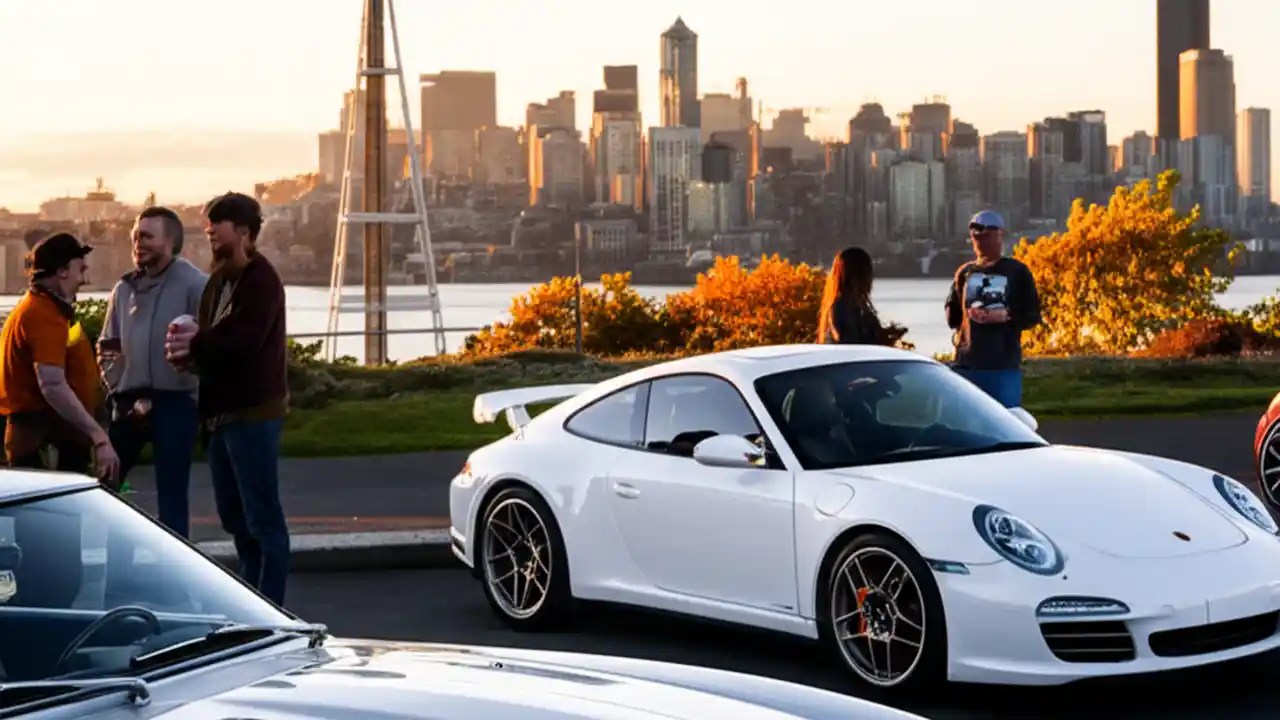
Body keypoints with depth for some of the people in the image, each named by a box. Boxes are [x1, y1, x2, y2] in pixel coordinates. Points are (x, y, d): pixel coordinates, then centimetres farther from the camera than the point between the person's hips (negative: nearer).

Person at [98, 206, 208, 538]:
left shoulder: (194, 284, -7)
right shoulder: (125, 288, 11)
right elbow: (107, 347, 14)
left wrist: (198, 400, -24)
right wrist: (121, 392, 3)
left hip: (175, 402, -5)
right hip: (130, 402, 6)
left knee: (171, 494, 0)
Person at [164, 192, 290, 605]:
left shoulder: (260, 281, -13)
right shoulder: (220, 279, 16)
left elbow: (243, 342, -24)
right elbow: (216, 341, 14)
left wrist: (194, 344, -11)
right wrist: (188, 347, -8)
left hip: (253, 412, -10)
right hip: (222, 412, 10)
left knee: (262, 516, -5)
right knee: (232, 513, 17)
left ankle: (270, 605, -1)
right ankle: (251, 593, 28)